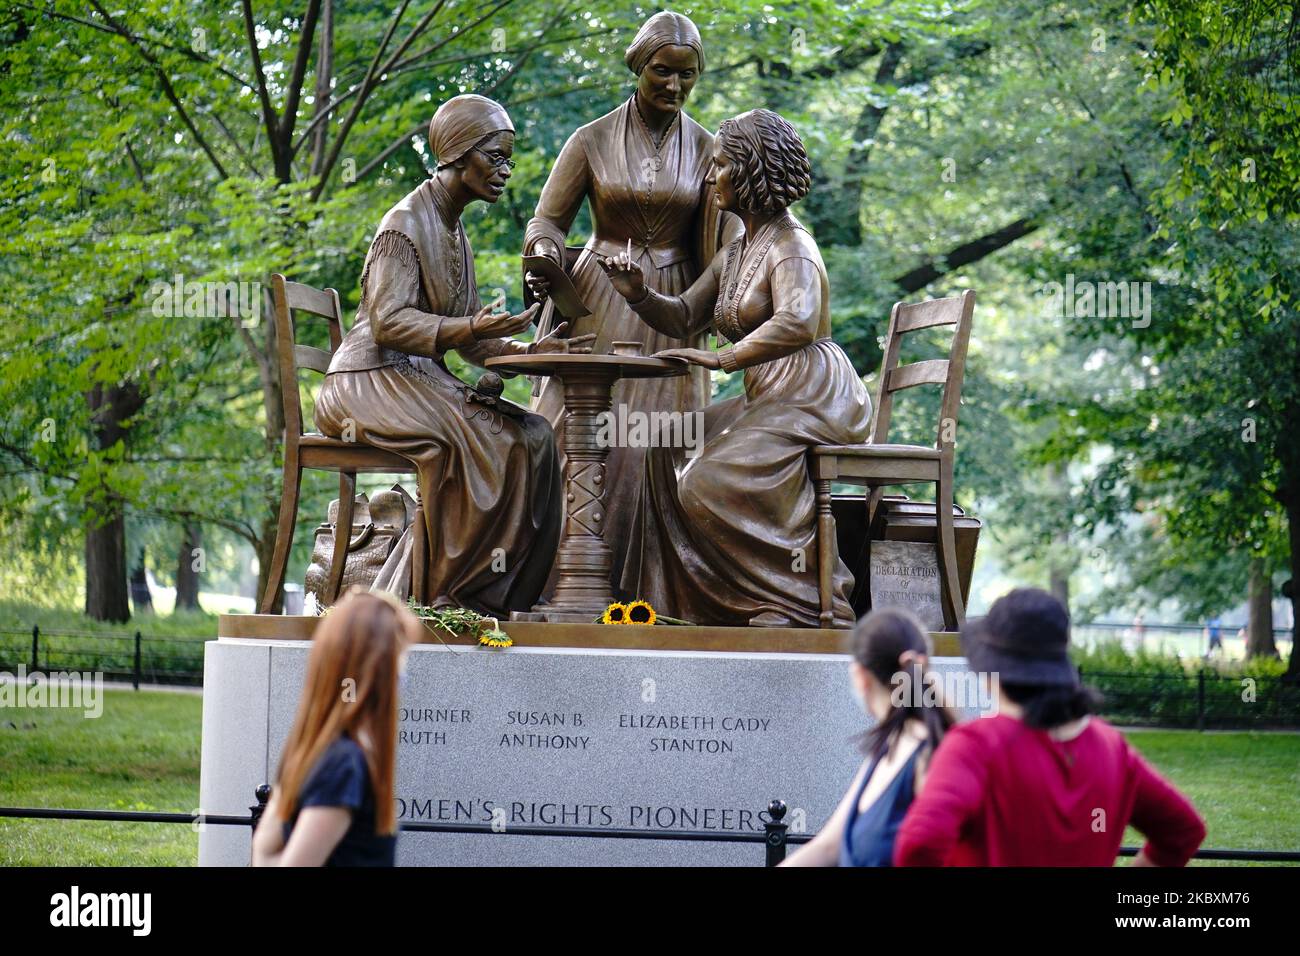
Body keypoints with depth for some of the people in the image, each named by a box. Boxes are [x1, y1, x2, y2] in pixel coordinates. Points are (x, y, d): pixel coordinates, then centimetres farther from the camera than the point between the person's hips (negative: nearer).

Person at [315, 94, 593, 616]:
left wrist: (529, 350, 1)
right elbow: (387, 322, -20)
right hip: (372, 382, -9)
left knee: (531, 435, -9)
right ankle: (440, 591, -23)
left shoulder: (454, 230, 18)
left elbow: (465, 337, 16)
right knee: (475, 441, -29)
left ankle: (488, 592, -12)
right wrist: (467, 330, -30)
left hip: (422, 381, 9)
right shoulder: (406, 223, -10)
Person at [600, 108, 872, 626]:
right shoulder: (735, 253, 18)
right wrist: (639, 294, 3)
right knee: (670, 448, 6)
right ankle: (683, 600, 8)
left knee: (713, 479, -22)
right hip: (767, 399, 10)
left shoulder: (790, 245, -12)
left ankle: (803, 602, -17)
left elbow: (797, 323, -30)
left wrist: (722, 358, -30)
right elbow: (683, 318, 22)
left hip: (815, 400, -10)